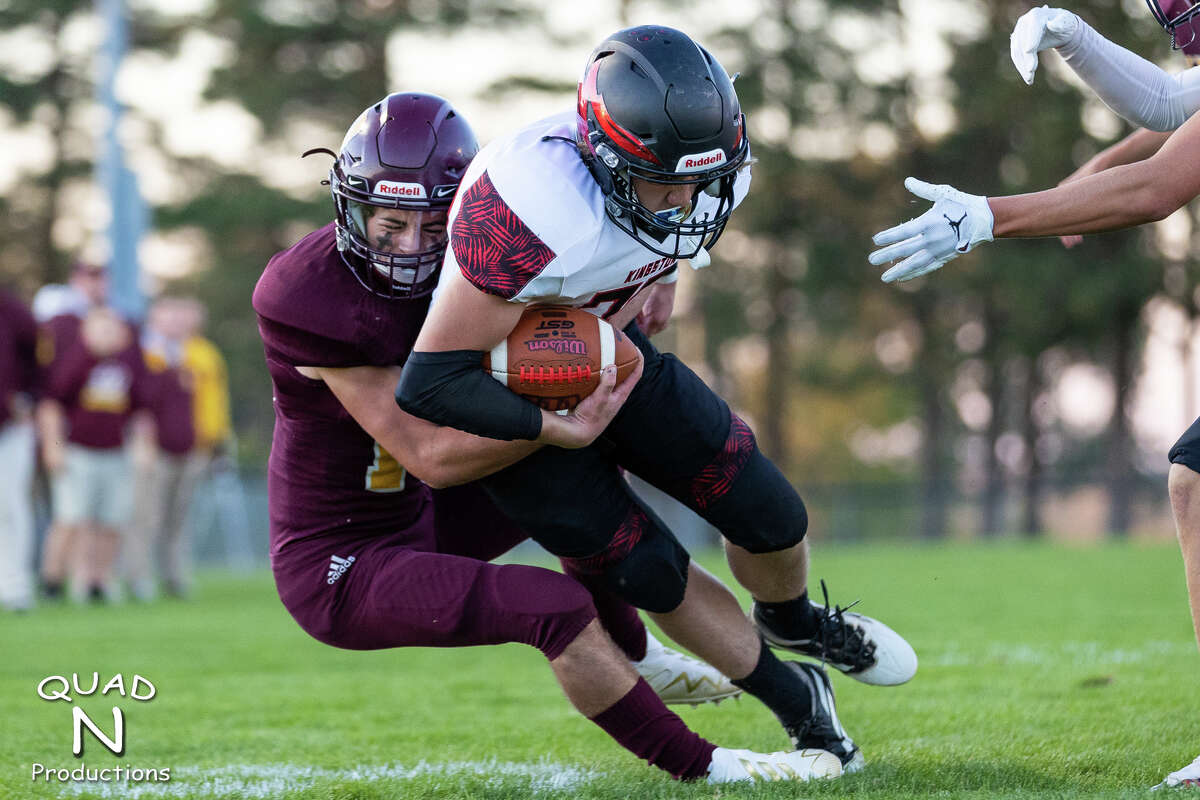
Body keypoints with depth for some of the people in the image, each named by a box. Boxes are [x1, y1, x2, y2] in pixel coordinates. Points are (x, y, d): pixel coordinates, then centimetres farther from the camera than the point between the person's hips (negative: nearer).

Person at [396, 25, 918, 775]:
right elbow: (431, 381, -36)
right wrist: (558, 430, -27)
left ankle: (793, 622, 40)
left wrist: (661, 276, -7)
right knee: (652, 573, -7)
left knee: (772, 515, 4)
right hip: (518, 400, -6)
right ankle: (799, 702, 17)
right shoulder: (537, 217, -43)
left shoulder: (713, 167, -20)